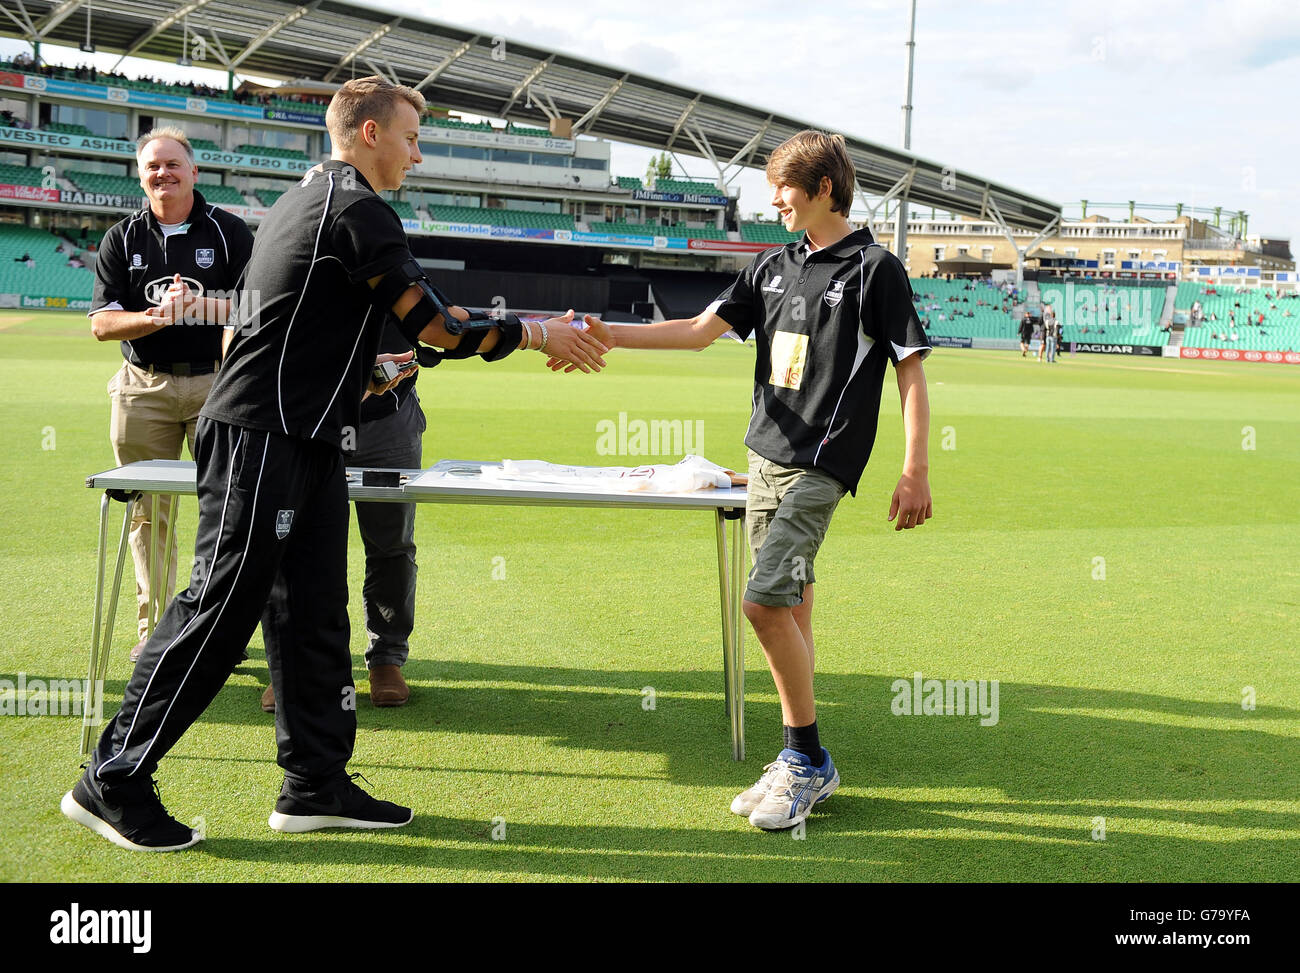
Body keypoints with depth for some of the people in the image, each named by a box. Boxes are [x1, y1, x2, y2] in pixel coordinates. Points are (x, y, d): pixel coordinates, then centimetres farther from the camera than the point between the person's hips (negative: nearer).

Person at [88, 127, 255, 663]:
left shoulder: (229, 231, 5)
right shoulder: (121, 238, 9)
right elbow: (102, 323, 2)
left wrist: (205, 306, -18)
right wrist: (154, 319, -18)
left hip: (218, 382, -1)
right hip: (144, 387, 2)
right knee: (148, 513, 4)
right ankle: (154, 628, 13)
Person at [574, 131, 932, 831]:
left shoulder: (874, 269, -5)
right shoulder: (773, 267, 14)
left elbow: (911, 371, -7)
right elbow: (701, 329, 13)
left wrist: (915, 472, -12)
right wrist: (613, 336, 3)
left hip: (820, 464, -7)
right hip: (765, 455, 7)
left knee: (765, 601, -17)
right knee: (791, 607, 9)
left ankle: (808, 761, -2)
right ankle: (802, 763, 17)